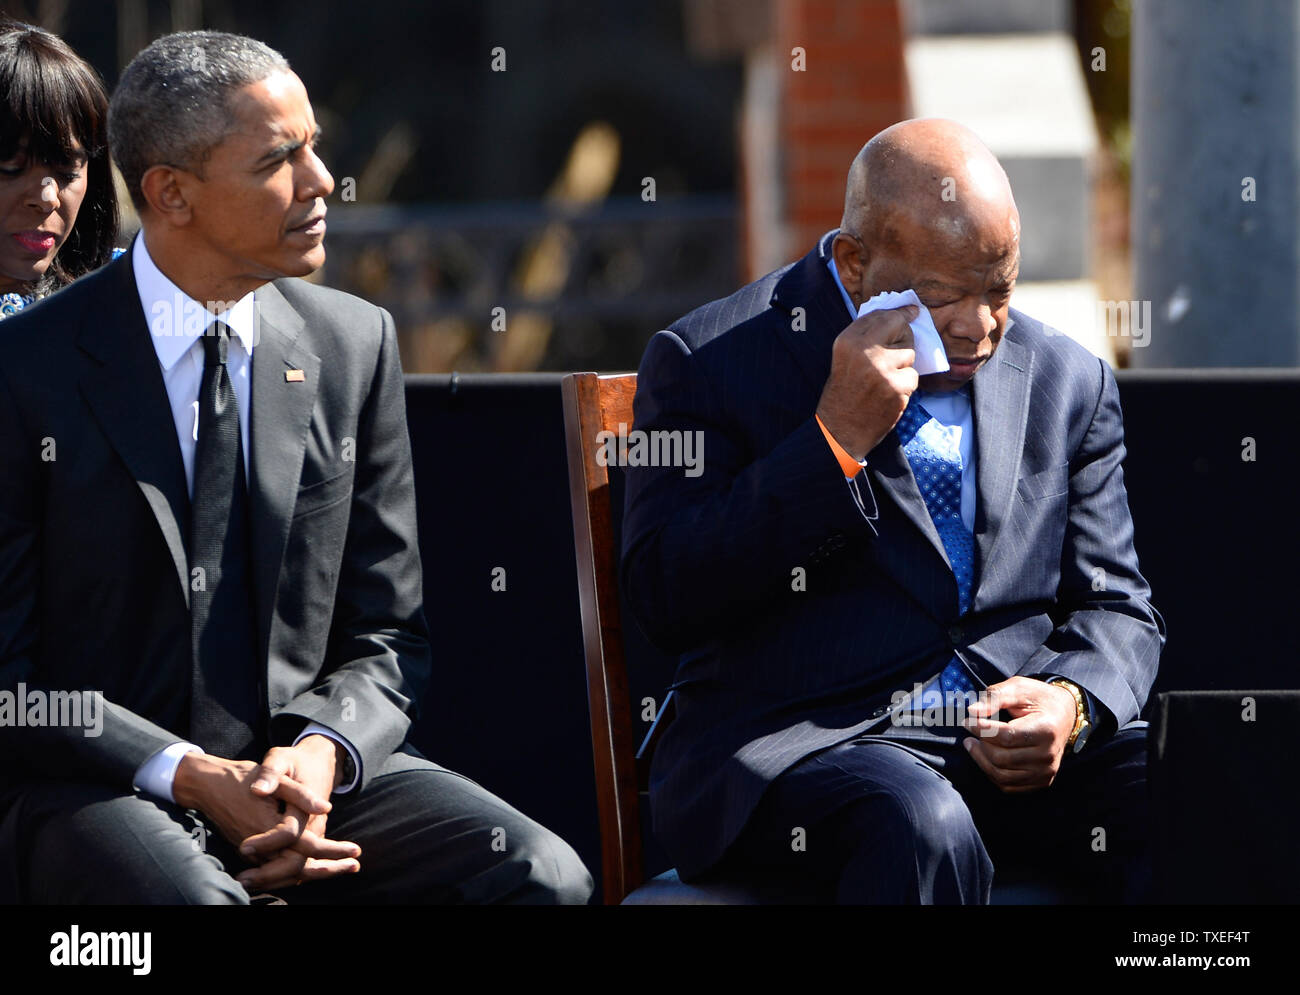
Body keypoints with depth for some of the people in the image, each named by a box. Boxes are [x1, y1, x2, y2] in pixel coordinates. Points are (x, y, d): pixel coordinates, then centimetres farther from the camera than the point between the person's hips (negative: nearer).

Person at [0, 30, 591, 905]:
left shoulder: (355, 346, 9)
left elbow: (387, 635, 12)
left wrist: (320, 751, -10)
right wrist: (191, 776, -17)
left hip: (302, 760, 4)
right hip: (96, 789, -4)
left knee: (543, 875, -22)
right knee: (189, 897, -38)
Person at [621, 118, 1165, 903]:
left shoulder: (1065, 382, 15)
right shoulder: (711, 360, 1)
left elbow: (1115, 608, 18)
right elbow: (664, 603, -8)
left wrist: (1072, 701, -7)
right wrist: (836, 442, -16)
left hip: (1022, 744, 4)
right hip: (795, 742, -4)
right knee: (921, 828, -39)